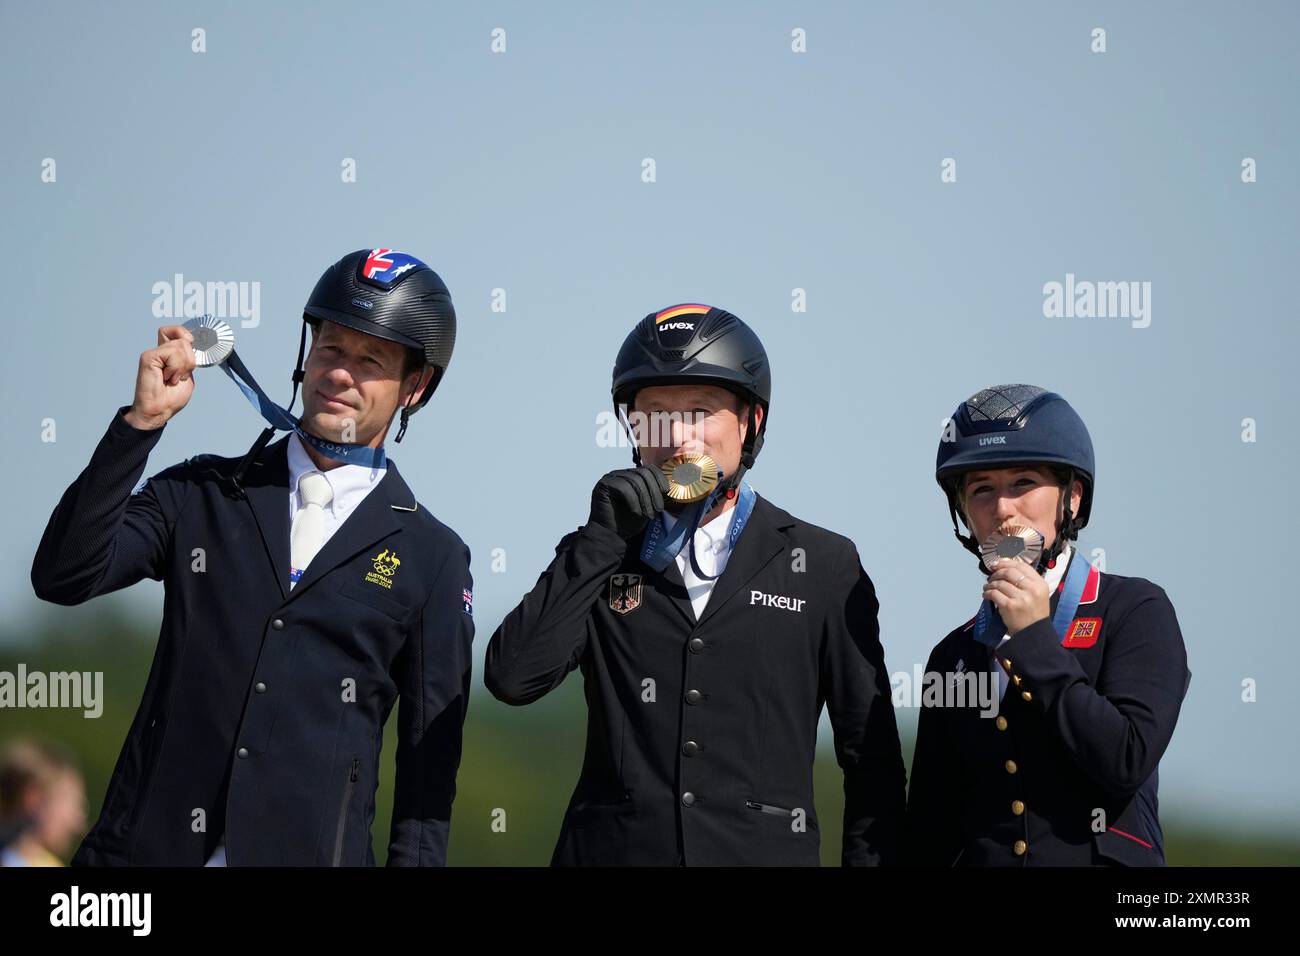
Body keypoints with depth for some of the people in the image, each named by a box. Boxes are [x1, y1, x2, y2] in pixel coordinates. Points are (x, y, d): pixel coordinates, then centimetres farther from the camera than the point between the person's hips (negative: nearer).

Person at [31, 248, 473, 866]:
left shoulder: (434, 558, 4)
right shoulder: (202, 495, 9)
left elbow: (430, 752, 4)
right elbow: (63, 577, -5)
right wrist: (142, 421, -10)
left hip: (308, 850, -1)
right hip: (150, 847, 1)